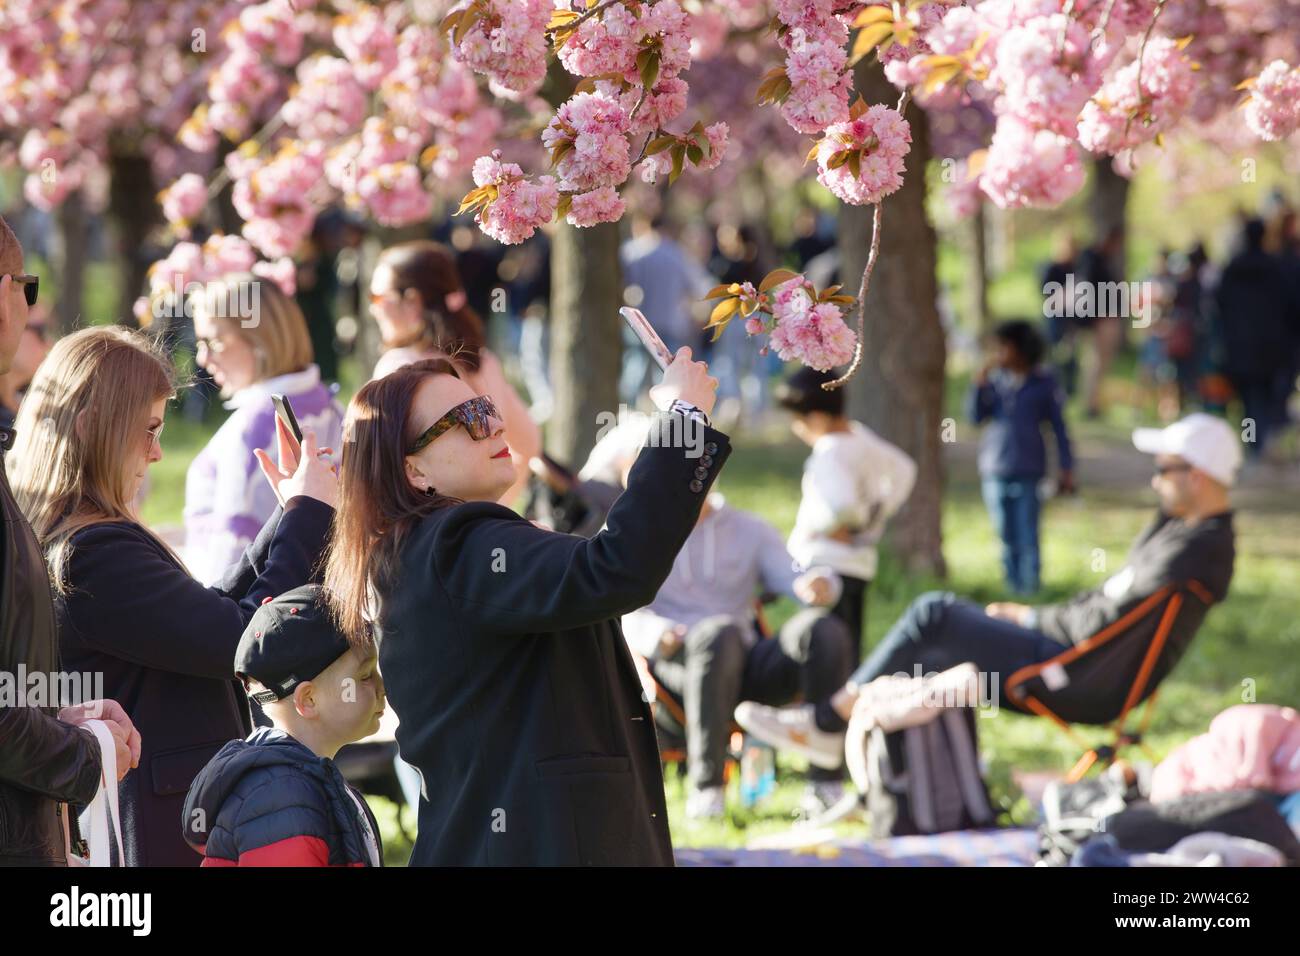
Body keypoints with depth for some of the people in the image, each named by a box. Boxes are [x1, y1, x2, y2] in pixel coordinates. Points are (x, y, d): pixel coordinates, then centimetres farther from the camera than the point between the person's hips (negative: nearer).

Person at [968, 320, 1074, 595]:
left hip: (1028, 471, -3)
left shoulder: (1043, 383, 2)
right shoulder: (995, 380, 9)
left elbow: (1059, 426, 5)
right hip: (995, 470, 3)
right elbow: (975, 416, 5)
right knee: (1006, 536, 8)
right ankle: (1013, 586, 16)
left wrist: (1066, 469, 2)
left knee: (1028, 537, -6)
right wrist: (979, 384, -7)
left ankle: (1030, 588, -1)